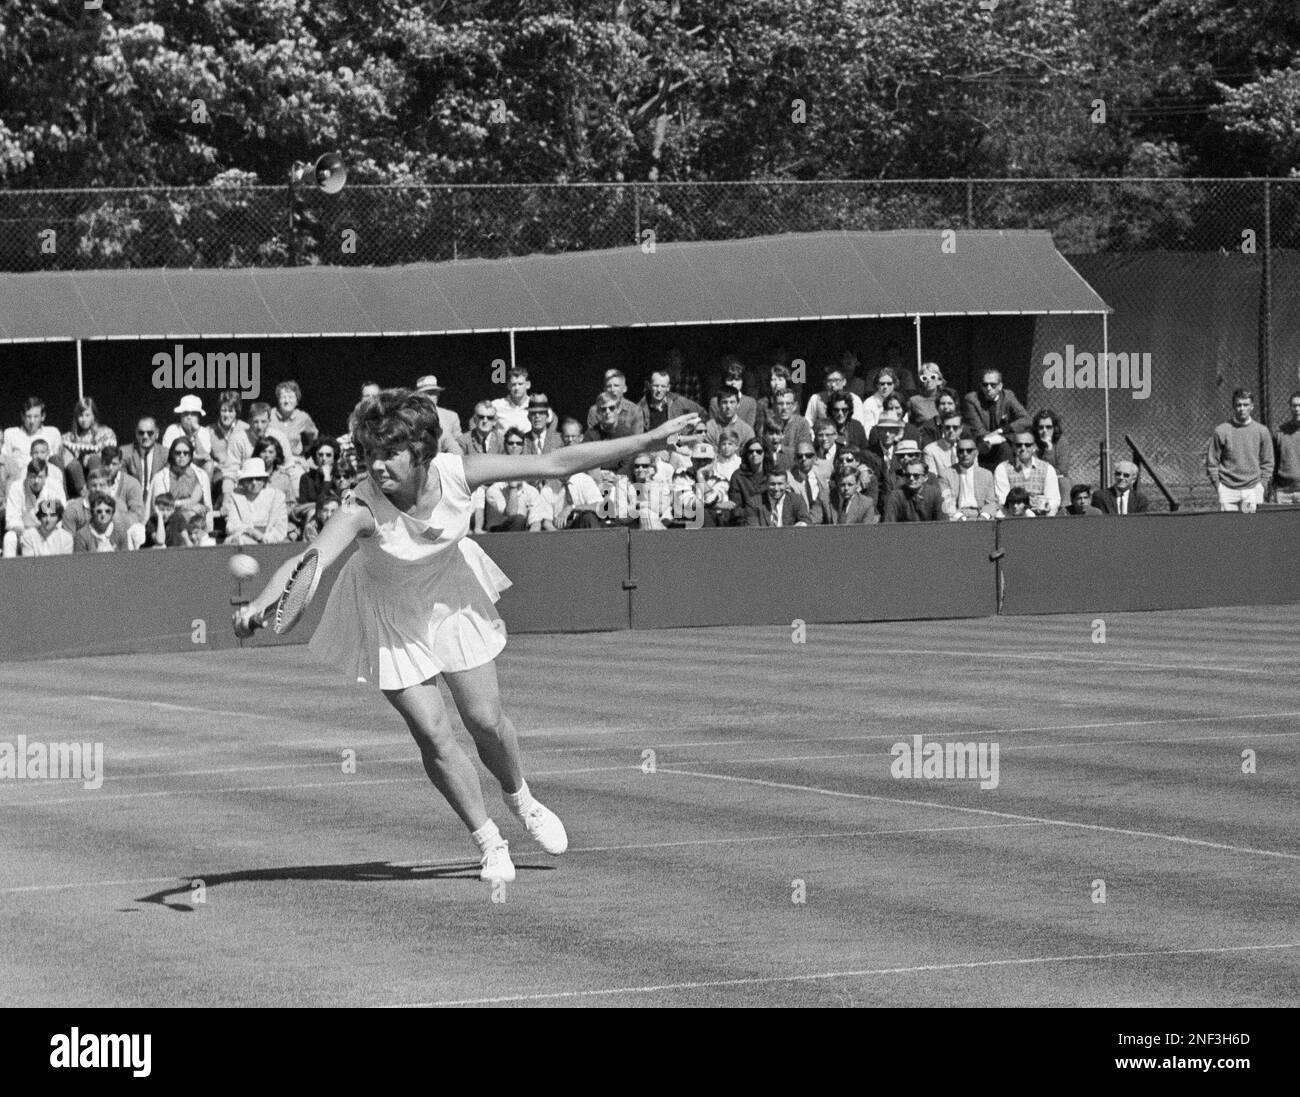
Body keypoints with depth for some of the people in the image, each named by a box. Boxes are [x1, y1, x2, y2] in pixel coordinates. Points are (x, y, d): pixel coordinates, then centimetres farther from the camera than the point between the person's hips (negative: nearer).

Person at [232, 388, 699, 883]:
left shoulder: (458, 473, -28)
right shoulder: (362, 507, -36)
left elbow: (555, 464, -22)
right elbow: (310, 559, -50)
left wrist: (649, 440, -22)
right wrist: (261, 602, -70)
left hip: (450, 596, 2)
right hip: (390, 615, -2)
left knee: (486, 720, 5)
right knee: (433, 734, -7)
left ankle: (519, 797, 38)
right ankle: (490, 843, 14)